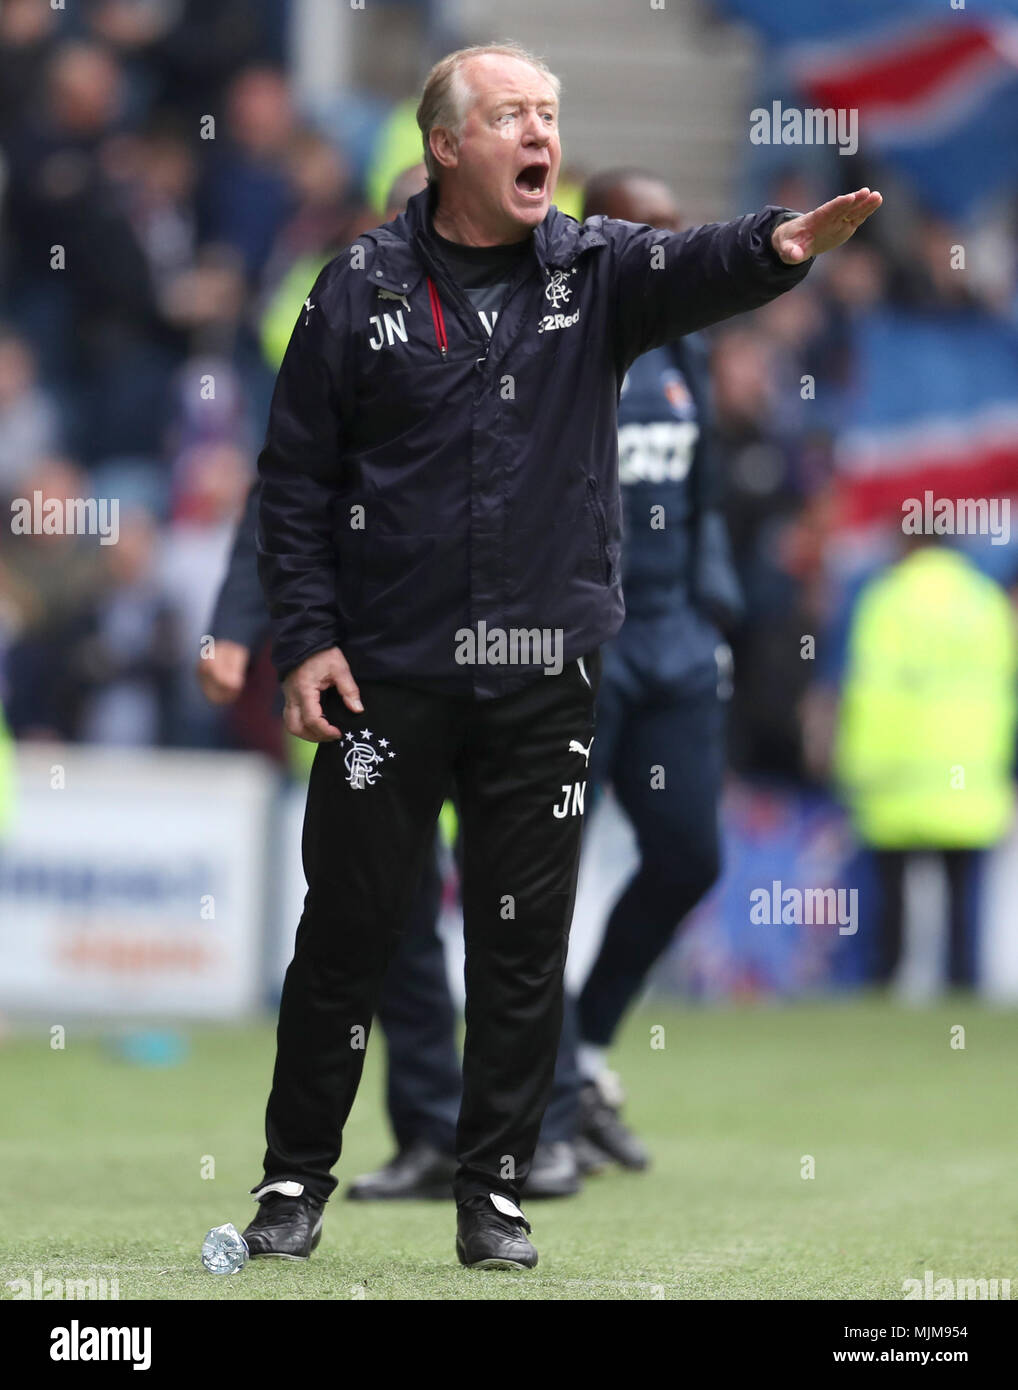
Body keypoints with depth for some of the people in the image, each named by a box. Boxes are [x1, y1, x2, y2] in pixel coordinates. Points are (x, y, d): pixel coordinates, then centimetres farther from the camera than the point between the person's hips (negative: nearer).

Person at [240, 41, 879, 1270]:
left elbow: (691, 272, -19)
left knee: (524, 945, 4)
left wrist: (778, 246, -41)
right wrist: (305, 639, -5)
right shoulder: (360, 290, 0)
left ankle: (494, 1192, 14)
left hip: (543, 676, 1)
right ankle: (296, 1179, 16)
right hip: (386, 670, -1)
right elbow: (295, 477, 3)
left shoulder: (593, 271, 4)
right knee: (348, 928, 4)